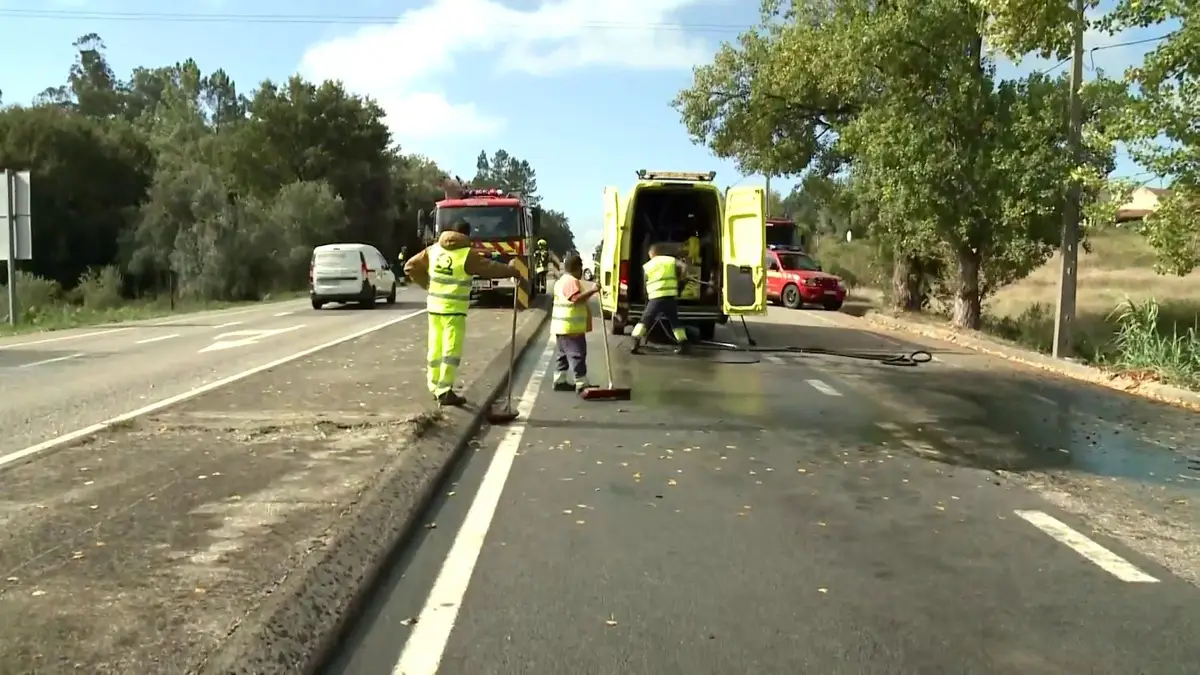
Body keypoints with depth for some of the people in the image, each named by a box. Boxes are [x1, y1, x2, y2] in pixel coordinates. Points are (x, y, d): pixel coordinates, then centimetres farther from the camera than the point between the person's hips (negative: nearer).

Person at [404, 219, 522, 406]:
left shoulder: (433, 250, 6)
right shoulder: (467, 254, -10)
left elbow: (410, 266, 11)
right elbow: (489, 268, -4)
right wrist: (512, 271, 10)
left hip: (434, 307, 6)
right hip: (454, 310, -6)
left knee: (436, 348, 15)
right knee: (451, 350, -5)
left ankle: (435, 386, 25)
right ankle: (444, 392, -8)